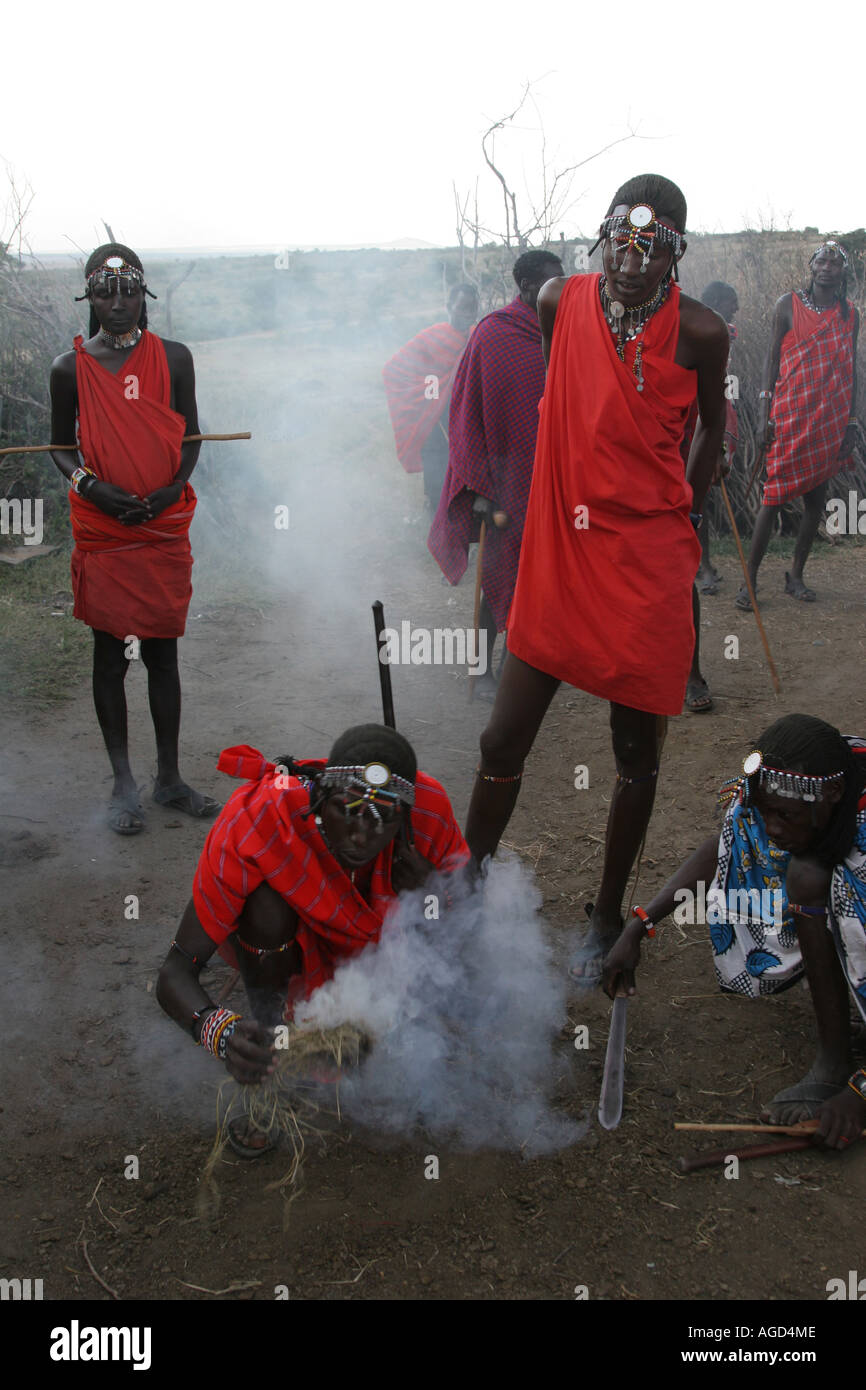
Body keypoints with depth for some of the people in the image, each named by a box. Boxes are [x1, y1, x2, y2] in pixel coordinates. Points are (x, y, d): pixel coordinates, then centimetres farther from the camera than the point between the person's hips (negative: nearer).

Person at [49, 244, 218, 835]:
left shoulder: (174, 357, 4)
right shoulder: (70, 367, 2)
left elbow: (190, 433, 10)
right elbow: (60, 445, 9)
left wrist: (173, 487, -8)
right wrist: (92, 485, -11)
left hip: (165, 531, 1)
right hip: (101, 533, -1)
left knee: (163, 654, 7)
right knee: (110, 654, 4)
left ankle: (169, 777, 20)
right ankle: (124, 784, 15)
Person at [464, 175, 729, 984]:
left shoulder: (699, 332, -6)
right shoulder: (560, 302, 1)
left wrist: (681, 514, 9)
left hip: (648, 563, -2)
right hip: (559, 554, 2)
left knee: (635, 754, 9)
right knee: (502, 741, 3)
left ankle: (607, 916, 28)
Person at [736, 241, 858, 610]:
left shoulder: (849, 315, 10)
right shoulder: (789, 305, 2)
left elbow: (851, 372, 13)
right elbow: (773, 358, 0)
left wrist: (850, 424, 8)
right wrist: (765, 414, -7)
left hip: (829, 420, 4)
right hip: (790, 416, -4)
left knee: (815, 498, 6)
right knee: (773, 497, -6)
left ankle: (796, 574, 17)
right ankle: (750, 579, -2)